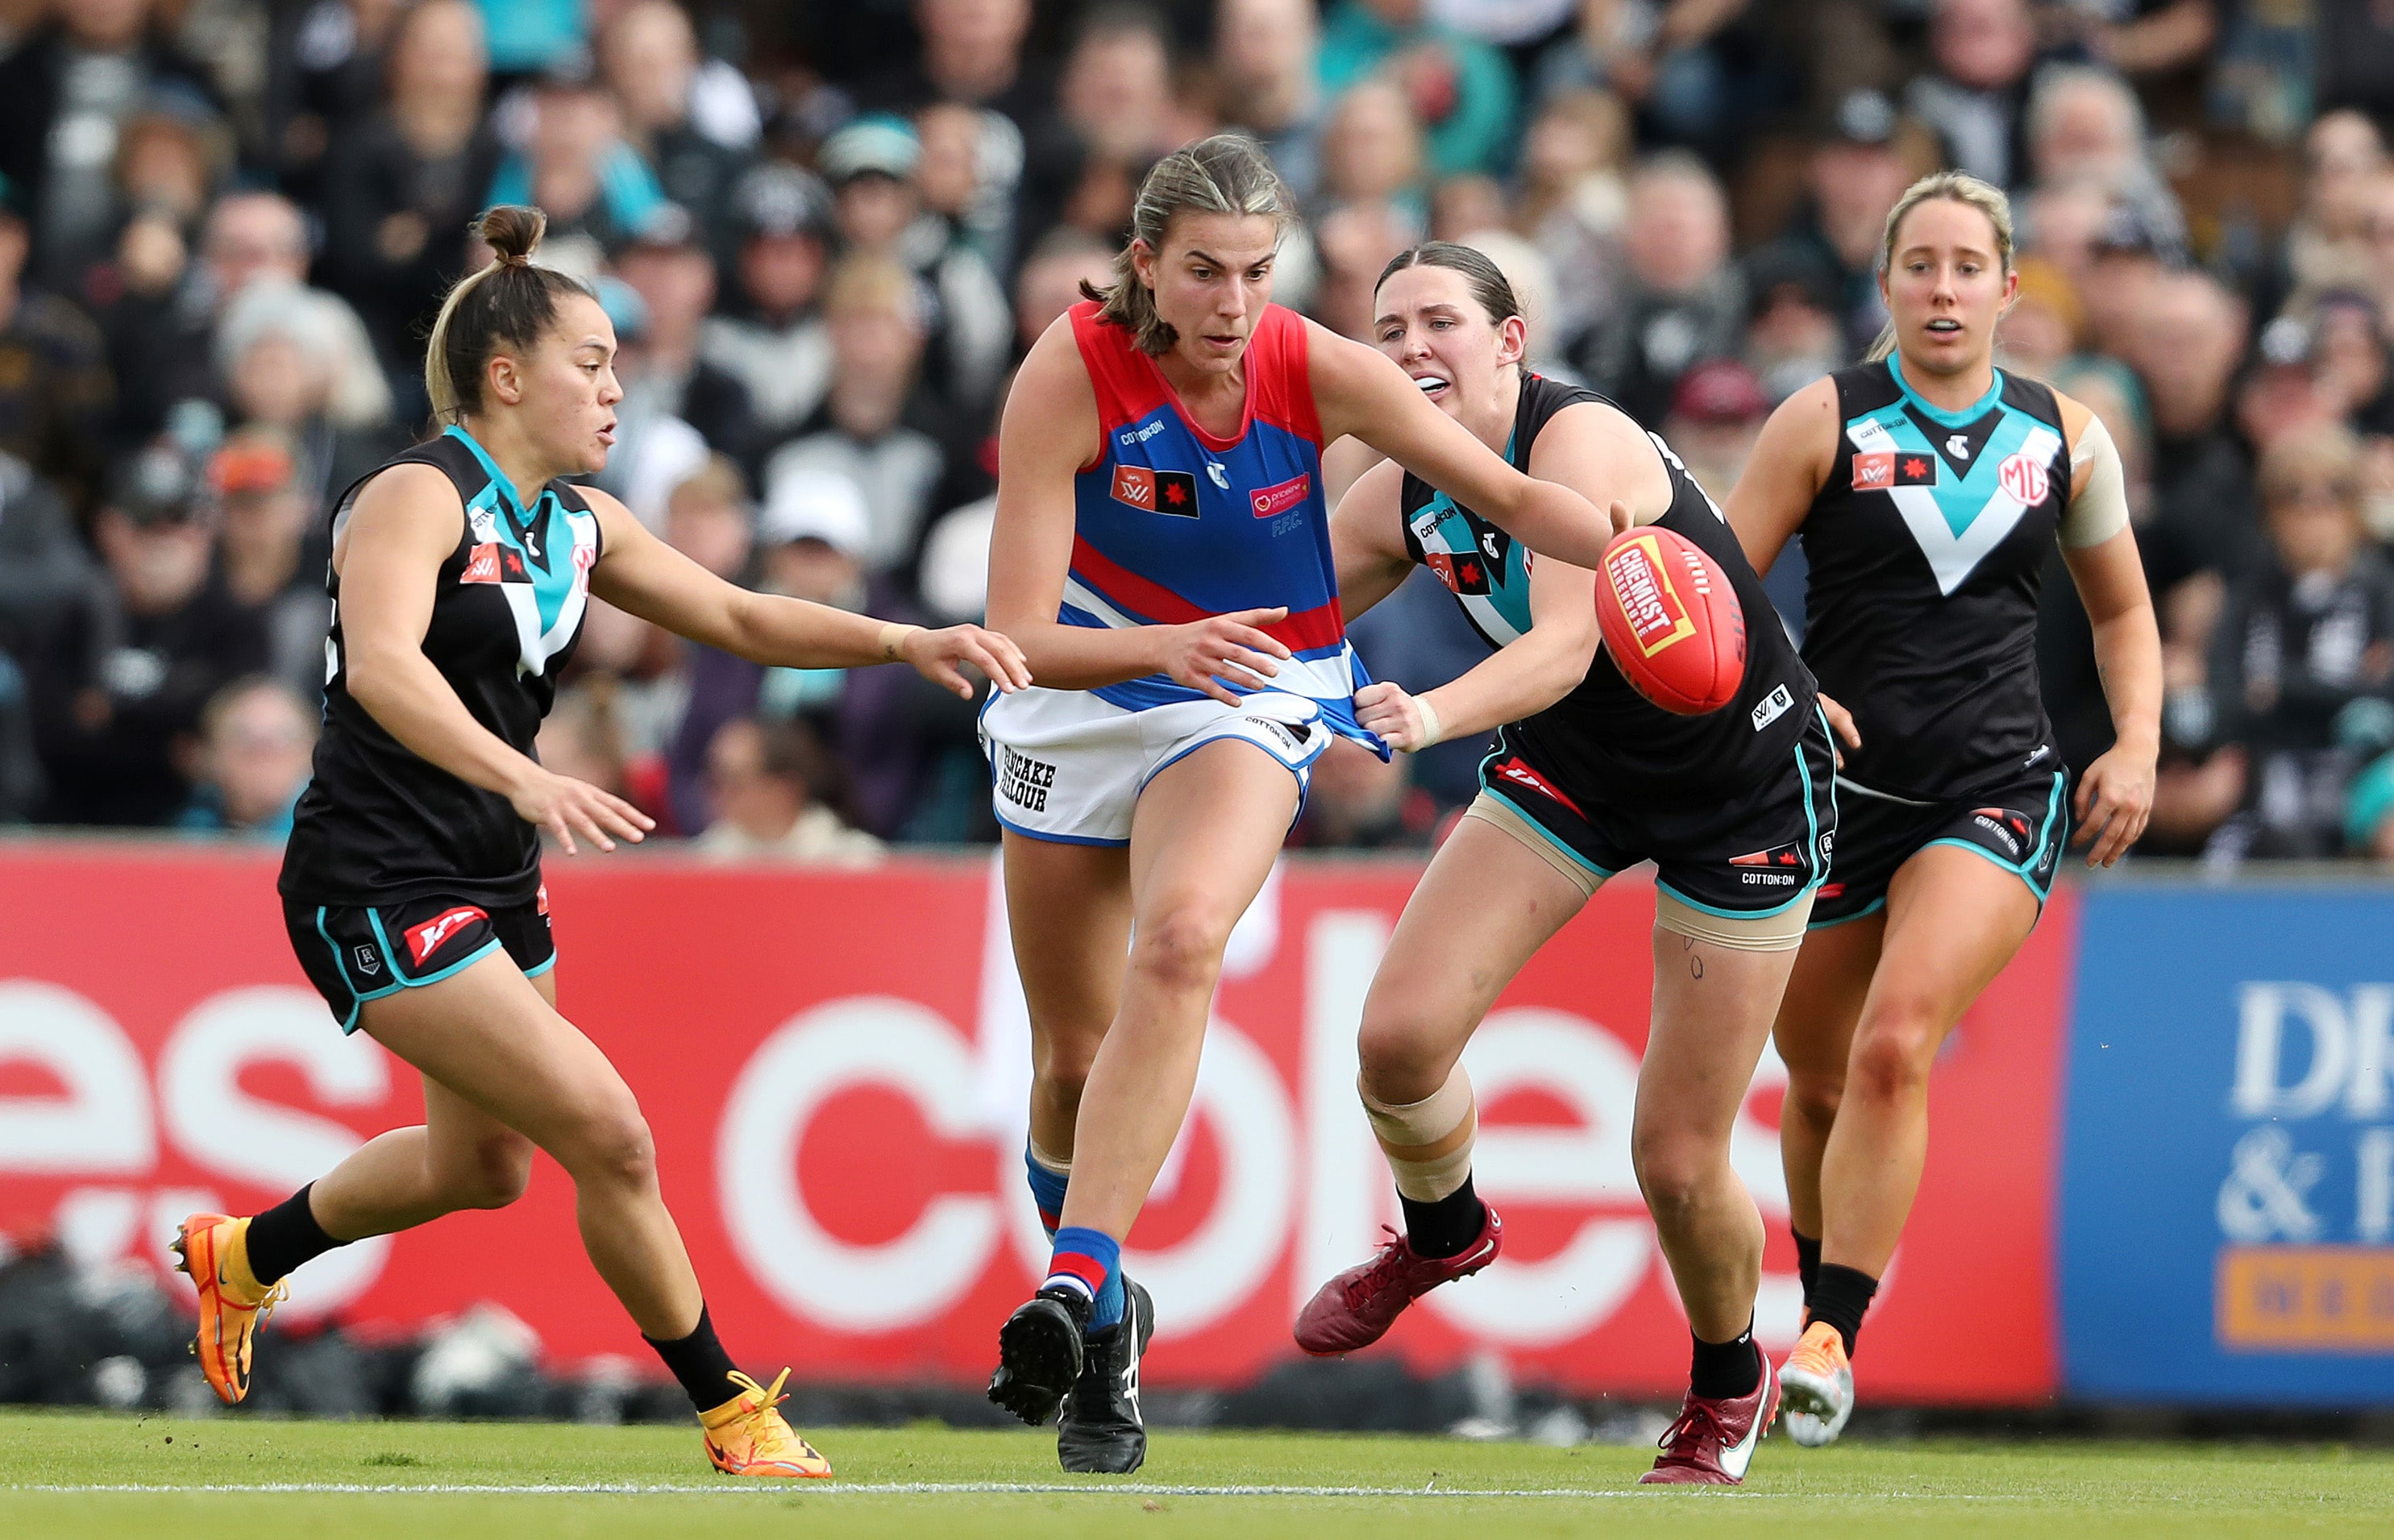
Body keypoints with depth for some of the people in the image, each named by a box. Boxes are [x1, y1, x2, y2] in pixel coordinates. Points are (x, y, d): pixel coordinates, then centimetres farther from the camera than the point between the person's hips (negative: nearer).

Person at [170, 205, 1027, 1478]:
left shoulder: (576, 522, 9)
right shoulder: (417, 498, -18)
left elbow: (741, 618, 12)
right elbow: (381, 667, -35)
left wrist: (905, 642, -4)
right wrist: (526, 781, -50)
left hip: (495, 886, 10)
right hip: (378, 885, -10)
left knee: (483, 1164, 23)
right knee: (608, 1136, -14)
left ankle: (242, 1257, 46)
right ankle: (733, 1419, -1)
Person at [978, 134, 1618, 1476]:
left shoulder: (1316, 369, -19)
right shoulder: (1073, 376, -23)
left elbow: (1515, 497, -11)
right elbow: (1019, 636, -25)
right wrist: (1165, 648, -43)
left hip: (1252, 701, -1)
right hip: (1079, 690, 1)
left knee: (1180, 942, -31)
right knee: (1075, 1055, 7)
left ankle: (1076, 1291, -37)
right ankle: (1106, 1331, 34)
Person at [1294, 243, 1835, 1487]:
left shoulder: (1580, 442, -27)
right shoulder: (1403, 496, -6)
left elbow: (1565, 645, -41)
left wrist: (1436, 714, -58)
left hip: (1744, 791, -6)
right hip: (1569, 766, 6)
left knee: (1678, 1162, -5)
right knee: (1400, 1033, -15)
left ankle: (1727, 1389, 26)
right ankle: (1443, 1233, 19)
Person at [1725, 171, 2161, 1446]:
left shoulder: (2067, 439, 6)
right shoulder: (1825, 421, -1)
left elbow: (2123, 608, 20)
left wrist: (2137, 745, 5)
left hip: (1997, 796, -1)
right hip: (1832, 792, 1)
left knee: (1894, 1043, -22)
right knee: (1819, 1086, 11)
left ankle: (1832, 1343, -23)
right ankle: (1819, 1295, 37)